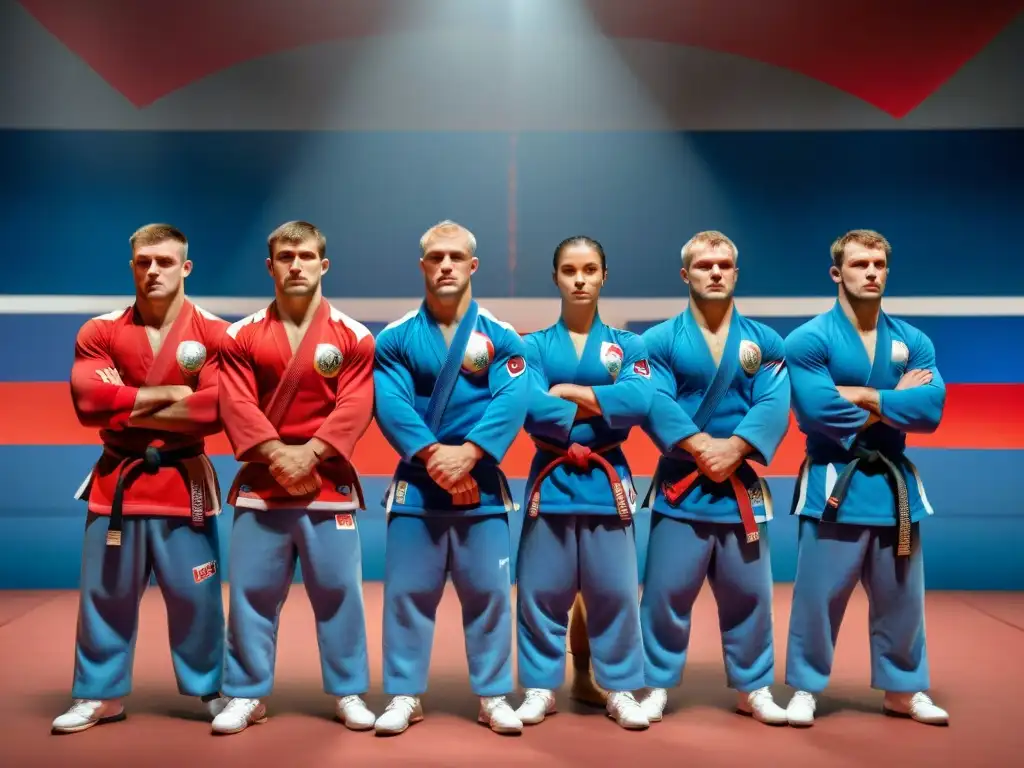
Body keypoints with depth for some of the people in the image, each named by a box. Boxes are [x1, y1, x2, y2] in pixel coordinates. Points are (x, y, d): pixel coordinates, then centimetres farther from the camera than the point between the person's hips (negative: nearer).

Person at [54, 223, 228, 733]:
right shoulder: (100, 332, 2)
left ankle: (210, 690, 24)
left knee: (195, 596, 6)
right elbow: (89, 401, -13)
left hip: (184, 479, -2)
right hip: (117, 479, 2)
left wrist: (132, 410, -13)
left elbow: (218, 408, -17)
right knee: (104, 592, 9)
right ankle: (99, 695, 24)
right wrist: (170, 393, -15)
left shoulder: (215, 333, -4)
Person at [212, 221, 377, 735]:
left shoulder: (353, 337, 0)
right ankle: (247, 695, 19)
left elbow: (354, 410, -8)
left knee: (337, 590, 3)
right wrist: (277, 455, -18)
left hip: (330, 482, -1)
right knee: (251, 590, 5)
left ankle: (349, 693, 18)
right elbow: (237, 407, -5)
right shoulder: (241, 336, 4)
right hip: (260, 481, 1)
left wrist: (307, 455, -18)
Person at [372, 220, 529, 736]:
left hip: (482, 484, 0)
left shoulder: (501, 337, 1)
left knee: (488, 592, 4)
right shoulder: (396, 338, 1)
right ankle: (405, 696, 19)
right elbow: (391, 404, -10)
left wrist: (467, 453, -23)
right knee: (407, 592, 5)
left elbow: (511, 402, -11)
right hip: (415, 483, 0)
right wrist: (433, 454, -22)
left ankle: (493, 697, 19)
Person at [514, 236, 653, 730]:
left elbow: (639, 401, -14)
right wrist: (601, 404, -12)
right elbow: (531, 407, -14)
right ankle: (541, 687, 19)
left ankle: (620, 690, 18)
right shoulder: (535, 346, 3)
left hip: (607, 480, 0)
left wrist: (569, 392, -14)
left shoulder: (627, 345, 5)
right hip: (550, 478, 0)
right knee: (541, 591, 4)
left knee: (614, 593, 4)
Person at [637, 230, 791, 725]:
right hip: (680, 486, -2)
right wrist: (700, 447, -22)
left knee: (748, 594, 10)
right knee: (666, 592, 1)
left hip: (743, 487, 2)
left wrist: (734, 448, -20)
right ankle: (658, 687, 17)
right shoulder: (660, 340, 0)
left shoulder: (765, 341, 6)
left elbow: (773, 407, -6)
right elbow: (656, 404, -12)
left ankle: (753, 689, 25)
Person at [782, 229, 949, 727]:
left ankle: (902, 689, 31)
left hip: (895, 484, 5)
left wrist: (863, 396, -17)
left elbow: (930, 410, -9)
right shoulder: (809, 340, -8)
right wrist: (894, 402, -11)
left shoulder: (913, 341, 5)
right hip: (833, 485, -4)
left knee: (900, 597, 15)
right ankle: (805, 688, 18)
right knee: (818, 595, 2)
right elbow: (819, 412, -21)